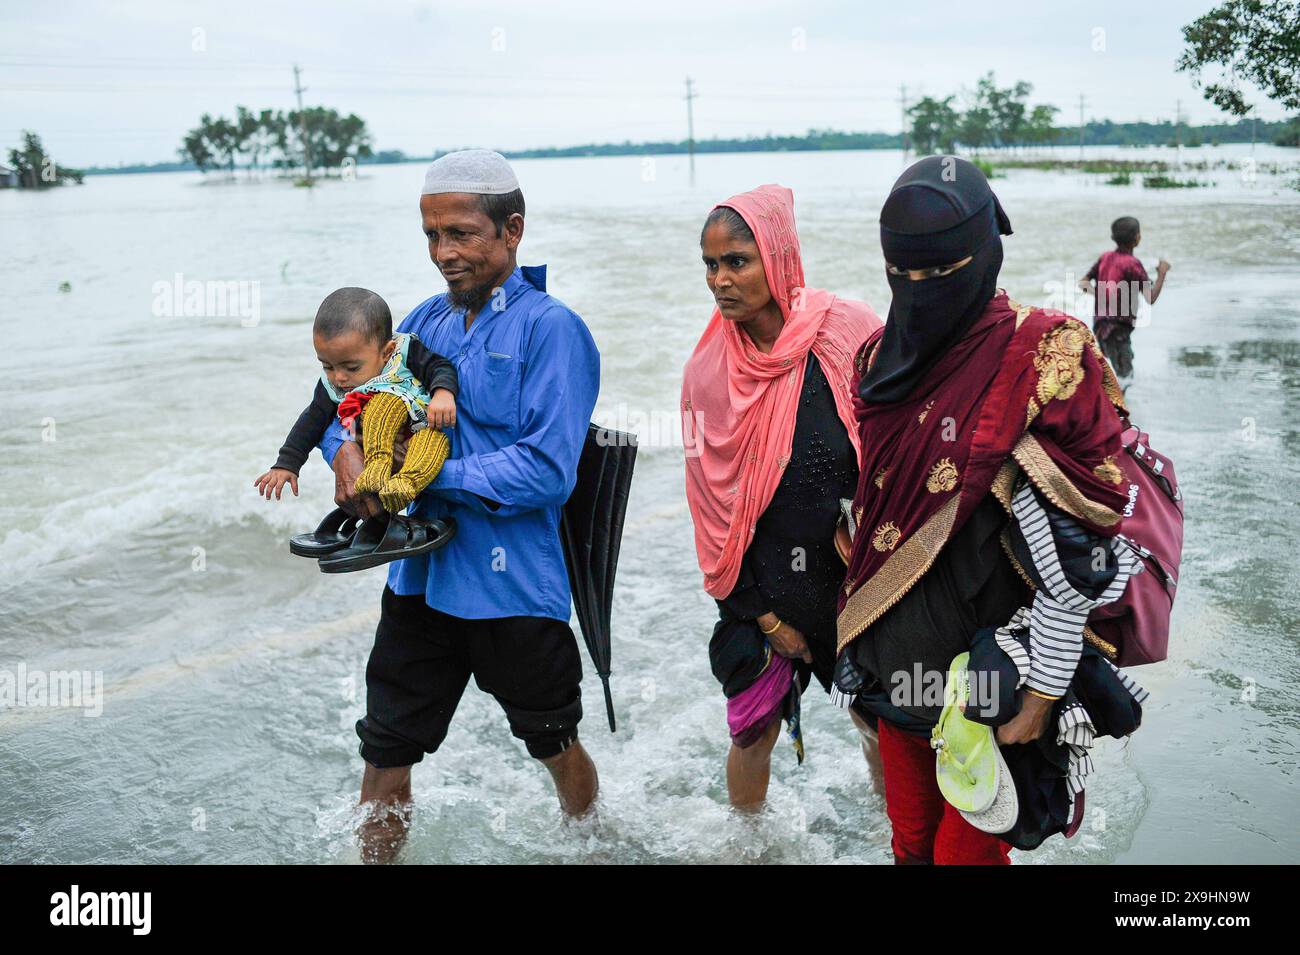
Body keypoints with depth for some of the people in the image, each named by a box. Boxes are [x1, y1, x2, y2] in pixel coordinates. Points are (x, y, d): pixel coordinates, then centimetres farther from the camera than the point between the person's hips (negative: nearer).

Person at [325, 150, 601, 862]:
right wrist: (346, 449, -11)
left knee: (554, 747, 19)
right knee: (384, 753, 11)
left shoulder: (552, 329, -12)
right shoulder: (428, 321, 7)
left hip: (515, 589, -4)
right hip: (421, 580, 5)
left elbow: (548, 470, -20)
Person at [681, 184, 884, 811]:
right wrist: (760, 615, -1)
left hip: (855, 583, -2)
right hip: (761, 592, 2)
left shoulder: (850, 335, -12)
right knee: (753, 732, 11)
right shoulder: (707, 369, -3)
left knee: (880, 725, 12)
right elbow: (711, 501, 1)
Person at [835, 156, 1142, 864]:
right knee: (910, 841, 21)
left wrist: (1041, 696, -16)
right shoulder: (884, 360, 3)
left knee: (965, 851, 10)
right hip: (898, 666, 6)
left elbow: (1071, 554, -18)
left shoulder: (1039, 363, -17)